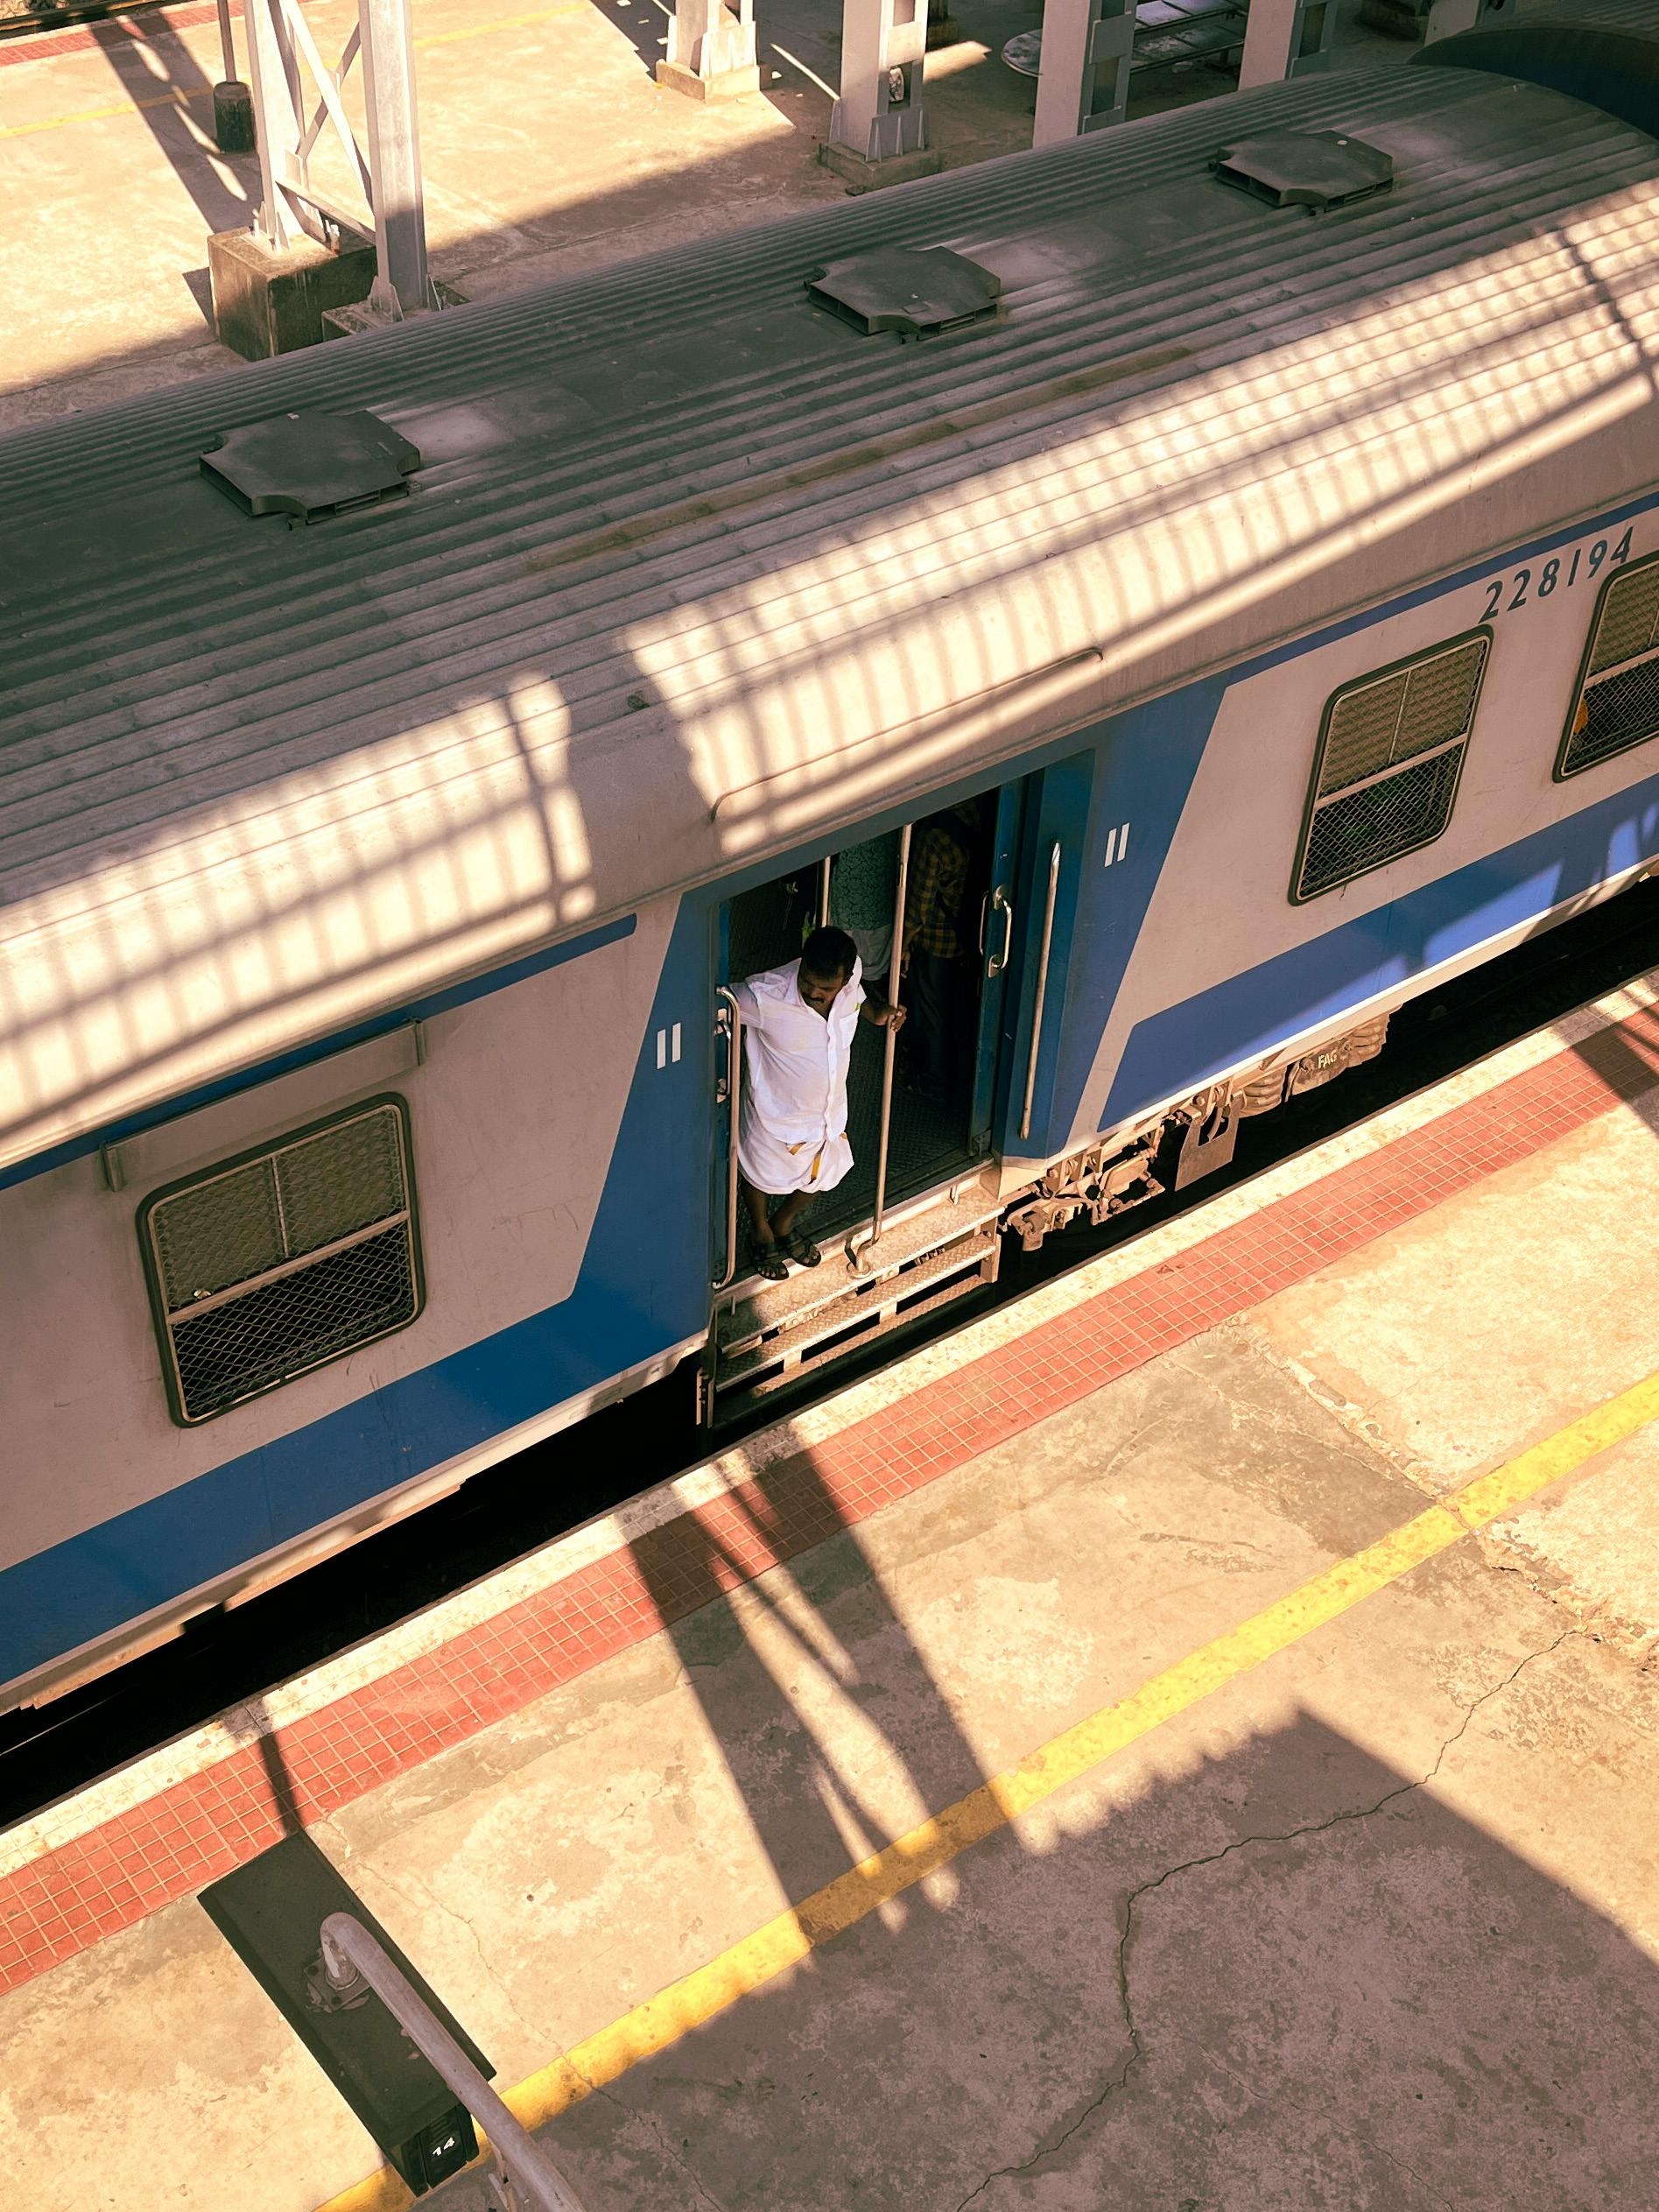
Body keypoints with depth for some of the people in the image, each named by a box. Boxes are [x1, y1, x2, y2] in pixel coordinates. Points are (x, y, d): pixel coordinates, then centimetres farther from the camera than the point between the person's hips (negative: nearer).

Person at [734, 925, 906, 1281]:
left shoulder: (851, 975, -23)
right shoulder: (764, 996, -38)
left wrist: (877, 1011, -15)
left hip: (828, 1106, 5)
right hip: (776, 1113, -5)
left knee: (821, 1175, 28)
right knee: (762, 1174, 24)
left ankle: (784, 1225, 58)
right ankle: (760, 1233, 56)